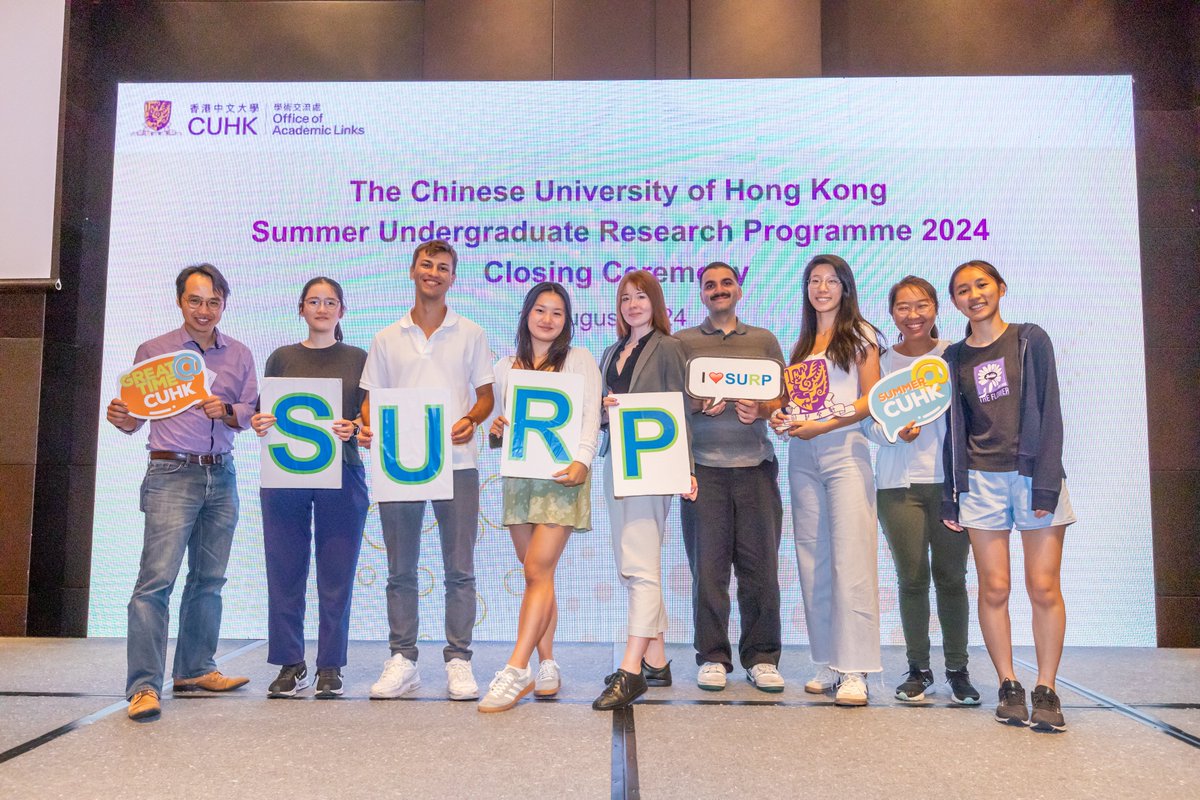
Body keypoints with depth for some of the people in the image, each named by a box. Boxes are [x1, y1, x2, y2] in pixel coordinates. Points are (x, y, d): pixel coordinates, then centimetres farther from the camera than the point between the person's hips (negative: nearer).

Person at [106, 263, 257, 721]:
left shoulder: (239, 355, 11)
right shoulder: (153, 351, 3)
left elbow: (251, 412, 9)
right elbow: (136, 416, 3)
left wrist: (227, 412, -11)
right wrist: (121, 418, -19)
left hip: (222, 476, 4)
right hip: (172, 475, -4)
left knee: (208, 579, 10)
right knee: (157, 578, -11)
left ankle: (195, 669, 22)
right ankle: (144, 686, -8)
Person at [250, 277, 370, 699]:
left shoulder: (358, 359, 9)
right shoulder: (281, 358, 13)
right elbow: (264, 414, 12)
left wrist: (353, 429, -16)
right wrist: (258, 424, -9)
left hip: (341, 474, -1)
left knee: (336, 575, 0)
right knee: (285, 572, 2)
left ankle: (330, 667, 11)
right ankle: (290, 665, 14)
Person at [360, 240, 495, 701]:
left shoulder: (470, 334, 8)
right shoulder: (387, 339, 12)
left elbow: (485, 396, 8)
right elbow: (372, 399, 13)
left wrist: (471, 420, -13)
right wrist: (368, 426, -9)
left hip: (456, 464, -1)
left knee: (459, 570, 1)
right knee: (401, 571, 7)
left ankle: (458, 662, 11)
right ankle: (402, 662, 17)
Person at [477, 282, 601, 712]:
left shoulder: (580, 360, 7)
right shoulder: (506, 367, 17)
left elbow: (591, 416, -3)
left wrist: (582, 460, -19)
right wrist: (496, 428, -3)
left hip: (562, 475, -4)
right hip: (519, 475, 4)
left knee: (537, 571, -13)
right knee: (537, 574, 4)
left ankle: (515, 671, -13)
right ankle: (547, 666, 12)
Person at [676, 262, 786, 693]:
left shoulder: (764, 340, 16)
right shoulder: (682, 342, 12)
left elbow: (783, 397, 12)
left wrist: (761, 410, -8)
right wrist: (698, 406, -11)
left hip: (756, 466, 1)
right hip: (704, 467, -1)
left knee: (760, 565, 0)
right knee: (708, 565, 0)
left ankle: (762, 658, 12)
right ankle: (713, 658, 11)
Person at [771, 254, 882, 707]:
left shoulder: (859, 335, 4)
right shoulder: (802, 341, 19)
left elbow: (871, 399, -4)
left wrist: (823, 426, -14)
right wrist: (780, 417, -1)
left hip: (844, 451, -5)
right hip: (802, 455, 6)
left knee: (851, 561, -10)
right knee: (812, 563, 4)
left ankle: (854, 671, -7)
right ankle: (827, 665, 11)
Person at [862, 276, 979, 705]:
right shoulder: (881, 361, 7)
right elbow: (868, 420, 4)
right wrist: (895, 431, -14)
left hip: (951, 480, 0)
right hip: (899, 483, 0)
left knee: (951, 576, 3)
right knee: (912, 578, 2)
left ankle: (957, 669, 17)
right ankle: (918, 669, 16)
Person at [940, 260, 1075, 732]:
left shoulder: (1030, 339, 5)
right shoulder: (955, 358, 12)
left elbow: (1049, 412, -1)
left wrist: (1046, 482, -10)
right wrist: (951, 496, 7)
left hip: (1034, 474, -2)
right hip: (981, 480, 2)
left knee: (1044, 588, -4)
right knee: (994, 589, -1)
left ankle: (1046, 691, 7)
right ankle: (1008, 687, 11)